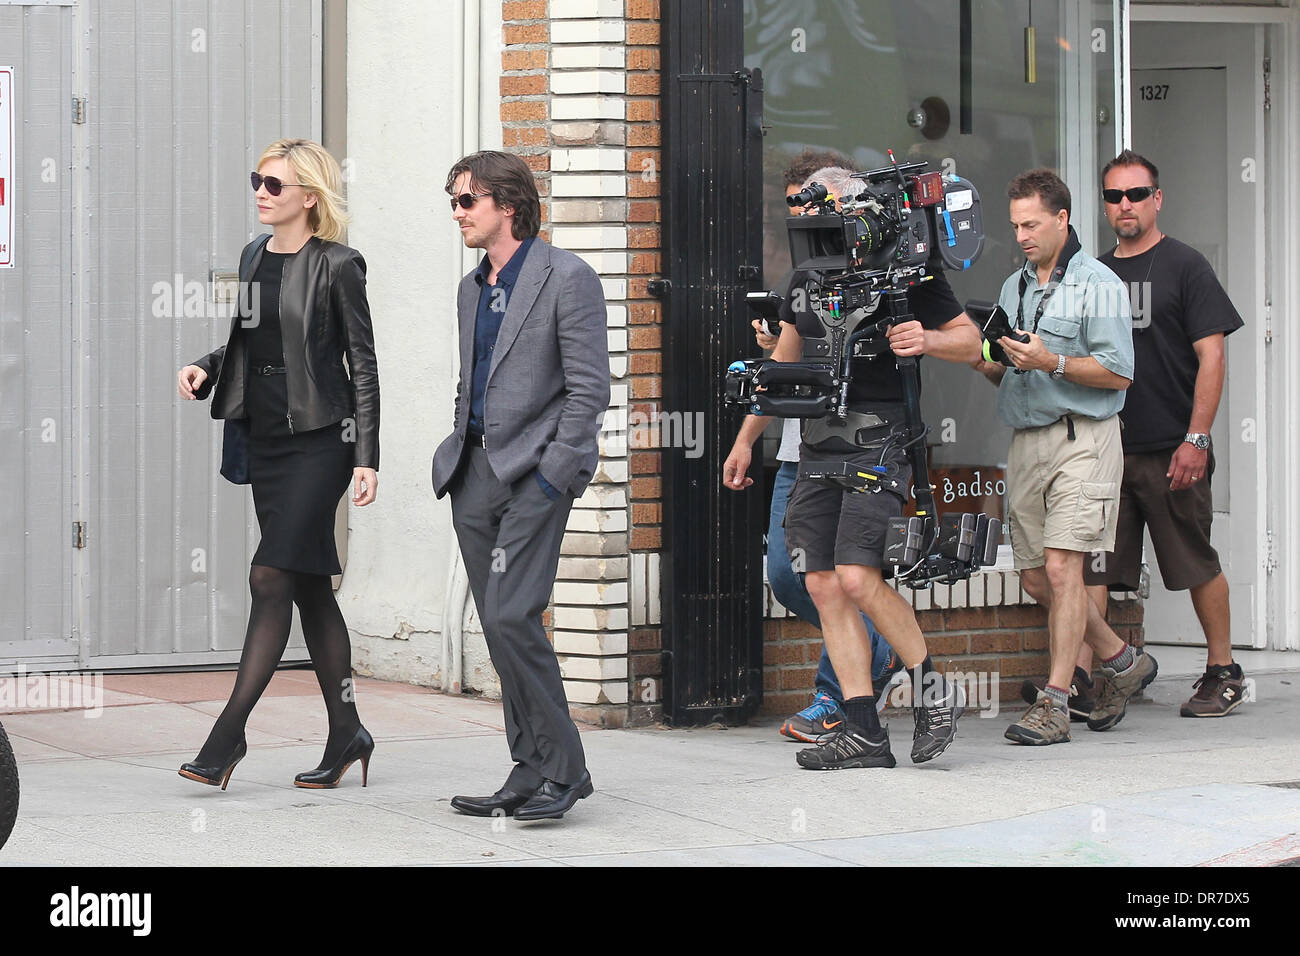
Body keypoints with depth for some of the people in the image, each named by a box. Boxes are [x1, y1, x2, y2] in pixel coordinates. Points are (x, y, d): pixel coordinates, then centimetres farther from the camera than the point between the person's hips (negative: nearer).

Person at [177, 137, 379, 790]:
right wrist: (205, 370, 1)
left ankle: (229, 733, -11)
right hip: (266, 438, 7)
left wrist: (367, 458, -10)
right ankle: (346, 731, 17)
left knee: (271, 576, -12)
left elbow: (364, 365, -6)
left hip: (320, 440, -7)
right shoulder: (254, 258, 12)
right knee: (309, 588, 10)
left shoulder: (336, 266, -7)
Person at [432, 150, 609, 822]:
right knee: (500, 626, 7)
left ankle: (562, 770, -8)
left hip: (536, 470, -8)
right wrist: (458, 457, 12)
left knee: (511, 616, -17)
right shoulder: (472, 289, 18)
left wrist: (550, 477, -15)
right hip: (477, 471, 8)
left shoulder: (566, 279, -7)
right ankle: (531, 771, 12)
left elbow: (589, 388, -10)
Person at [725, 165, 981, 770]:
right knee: (823, 585, 0)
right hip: (818, 444, 7)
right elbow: (784, 365, 27)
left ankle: (930, 687, 3)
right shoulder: (806, 280, 16)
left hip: (879, 437, -7)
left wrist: (927, 340, -17)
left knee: (857, 577, -18)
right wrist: (745, 437, 26)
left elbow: (970, 340, 3)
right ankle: (863, 732, 1)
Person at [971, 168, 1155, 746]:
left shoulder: (1098, 285, -5)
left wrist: (1051, 361, -20)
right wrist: (986, 363, 1)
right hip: (1025, 442, 8)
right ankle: (1122, 662, 27)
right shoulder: (1014, 286, 18)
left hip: (1082, 440, -8)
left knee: (1061, 566, -15)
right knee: (1035, 576, 7)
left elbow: (1118, 373, -11)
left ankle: (1054, 703, -14)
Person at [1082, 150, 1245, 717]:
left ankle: (1222, 671, 18)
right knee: (1090, 569, -3)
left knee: (1199, 567, 4)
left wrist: (1196, 440, -13)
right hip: (1105, 451, 4)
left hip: (1172, 453, -4)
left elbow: (1211, 357, -6)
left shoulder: (1184, 266, 0)